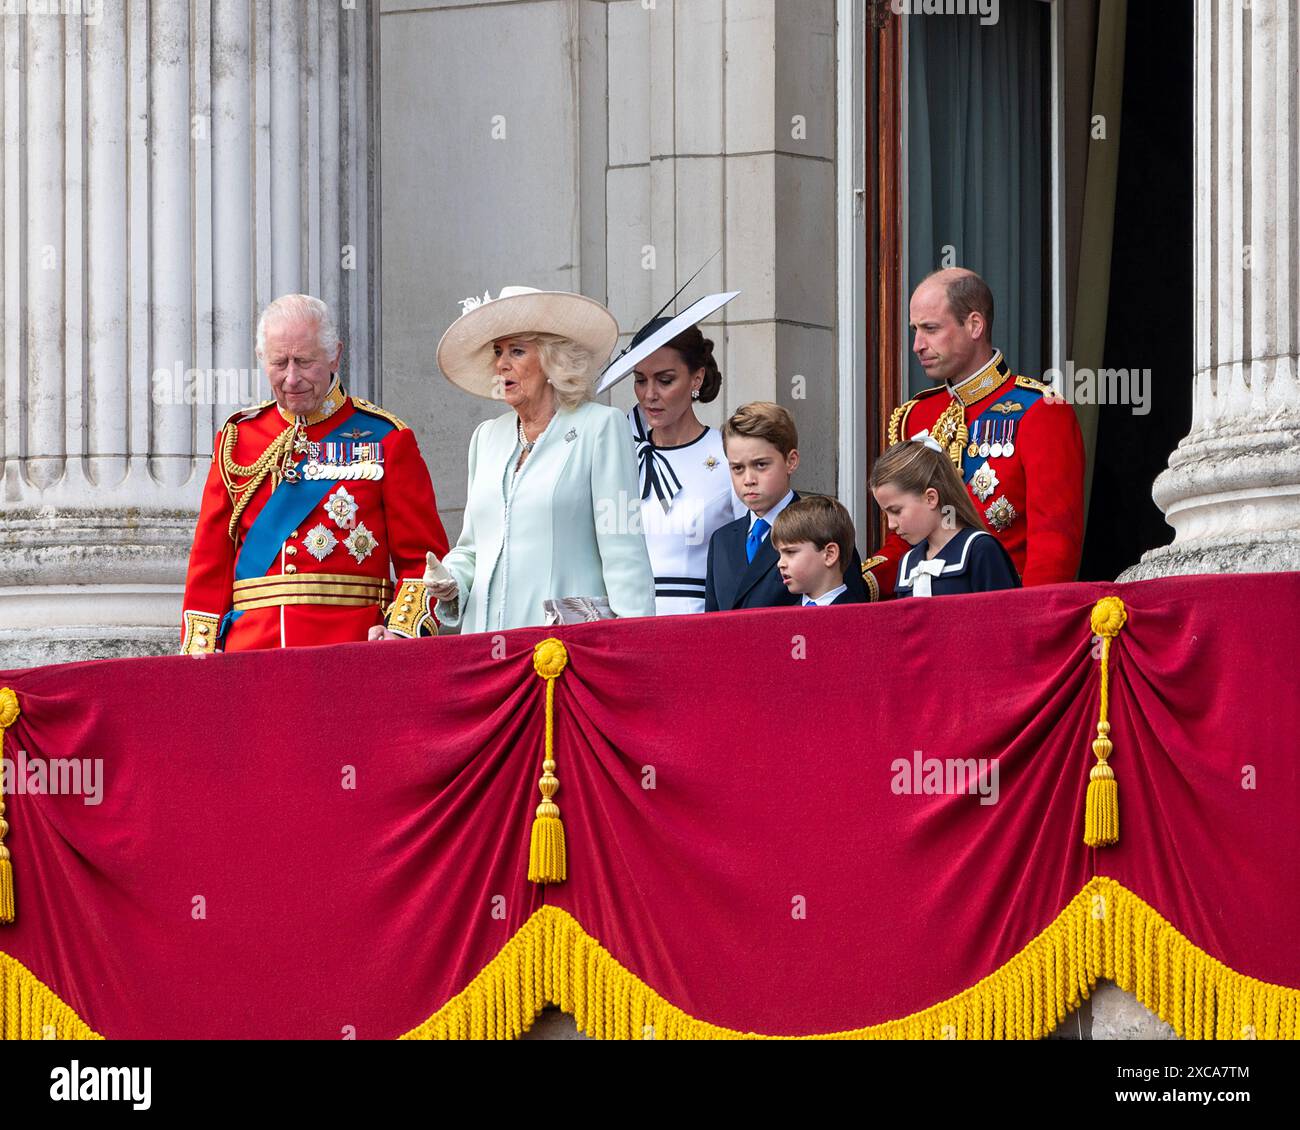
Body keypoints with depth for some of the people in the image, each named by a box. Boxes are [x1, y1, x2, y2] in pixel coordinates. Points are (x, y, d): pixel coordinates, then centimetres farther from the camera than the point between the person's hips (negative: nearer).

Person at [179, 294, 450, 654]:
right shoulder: (237, 438, 14)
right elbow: (210, 558, 13)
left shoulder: (385, 439, 6)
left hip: (350, 650, -2)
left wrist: (401, 634, -13)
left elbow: (424, 557, 3)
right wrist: (200, 652, 2)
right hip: (249, 648, 2)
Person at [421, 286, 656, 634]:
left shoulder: (600, 426, 1)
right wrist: (452, 583, 5)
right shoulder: (487, 436, 18)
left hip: (570, 636, -5)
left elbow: (623, 551, -4)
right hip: (487, 633, 5)